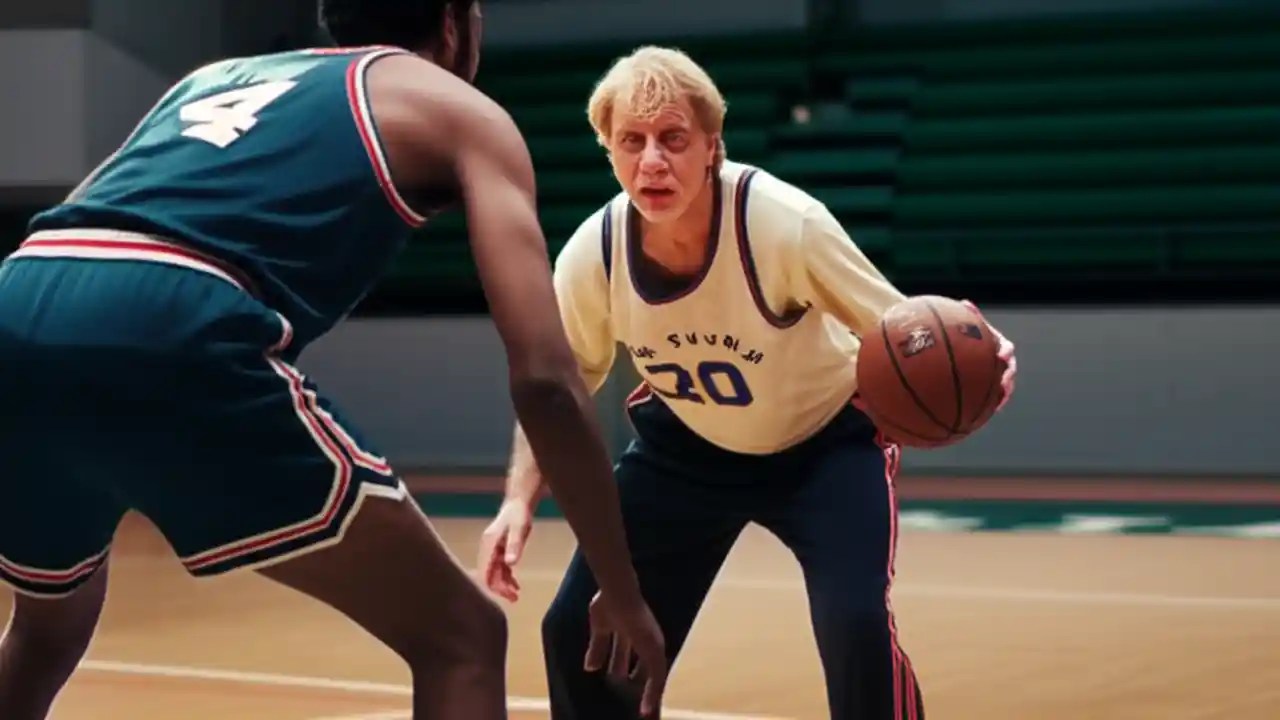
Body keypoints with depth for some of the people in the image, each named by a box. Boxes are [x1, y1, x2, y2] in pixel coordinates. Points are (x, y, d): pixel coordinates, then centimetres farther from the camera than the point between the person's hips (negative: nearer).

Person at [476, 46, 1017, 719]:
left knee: (856, 624, -26)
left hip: (825, 439, -3)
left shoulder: (786, 223, -33)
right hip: (685, 448, 4)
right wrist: (520, 501, -14)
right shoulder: (591, 255, -22)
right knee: (579, 633, -2)